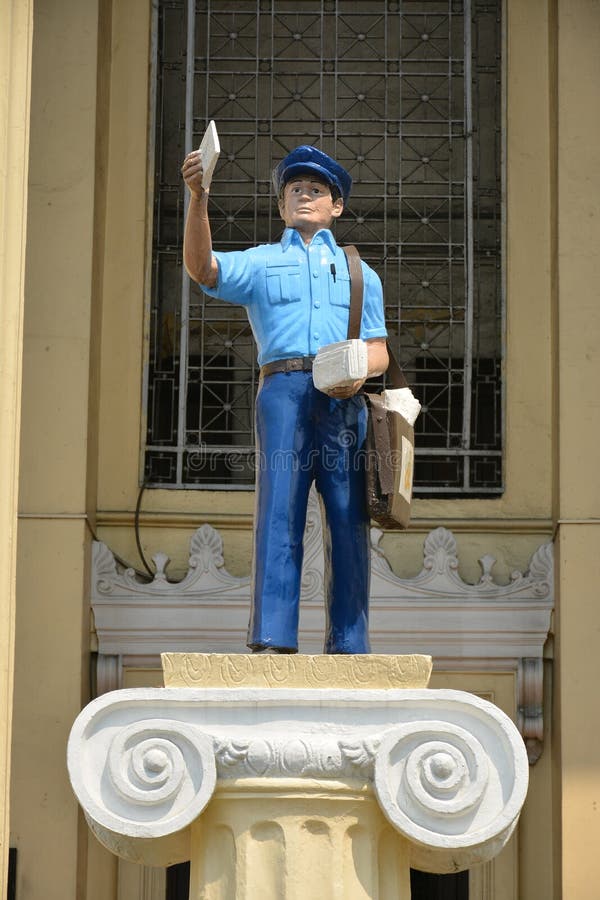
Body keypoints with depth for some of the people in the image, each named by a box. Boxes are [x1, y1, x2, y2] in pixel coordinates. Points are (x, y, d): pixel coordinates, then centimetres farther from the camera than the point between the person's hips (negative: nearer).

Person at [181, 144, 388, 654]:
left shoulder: (360, 273, 27)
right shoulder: (261, 262, 21)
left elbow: (379, 349, 20)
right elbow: (202, 268, 2)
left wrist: (361, 373, -4)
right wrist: (199, 198, -12)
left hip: (346, 400, 2)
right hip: (285, 387, -2)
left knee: (349, 520, -5)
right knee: (279, 513, -12)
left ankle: (349, 646, -4)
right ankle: (272, 641, -17)